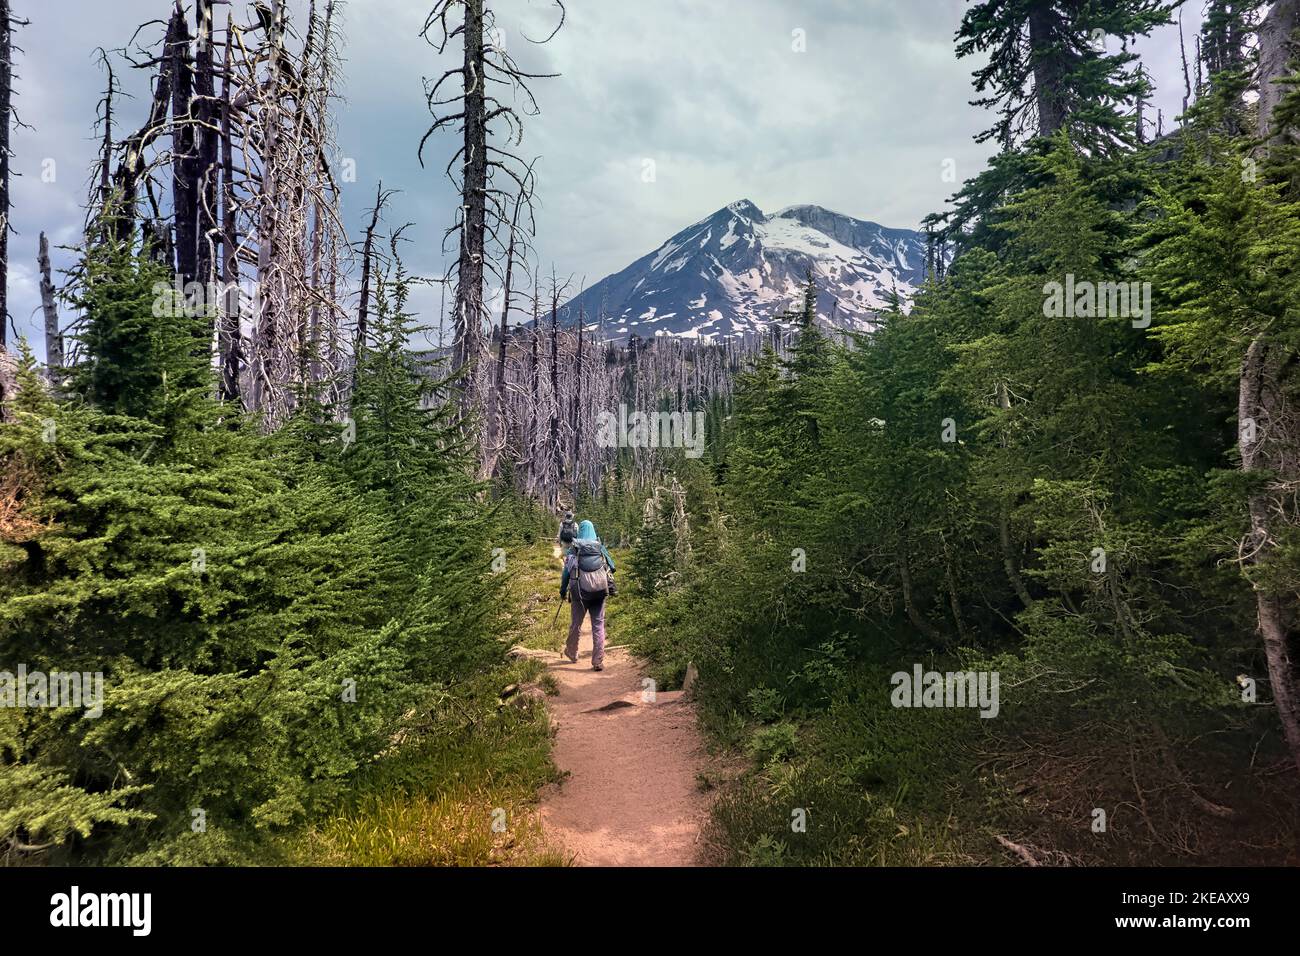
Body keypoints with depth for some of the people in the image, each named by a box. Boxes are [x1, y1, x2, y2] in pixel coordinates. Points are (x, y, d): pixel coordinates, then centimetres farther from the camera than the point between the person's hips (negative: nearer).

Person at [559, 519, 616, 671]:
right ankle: (598, 661, -1)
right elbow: (611, 567, 4)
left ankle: (572, 654, 33)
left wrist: (563, 590, 9)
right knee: (598, 625, 3)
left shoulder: (574, 549, 2)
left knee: (575, 624, 15)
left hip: (579, 590, -1)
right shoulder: (601, 548, 6)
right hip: (599, 590, 1)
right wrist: (611, 586, 12)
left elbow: (566, 571, 2)